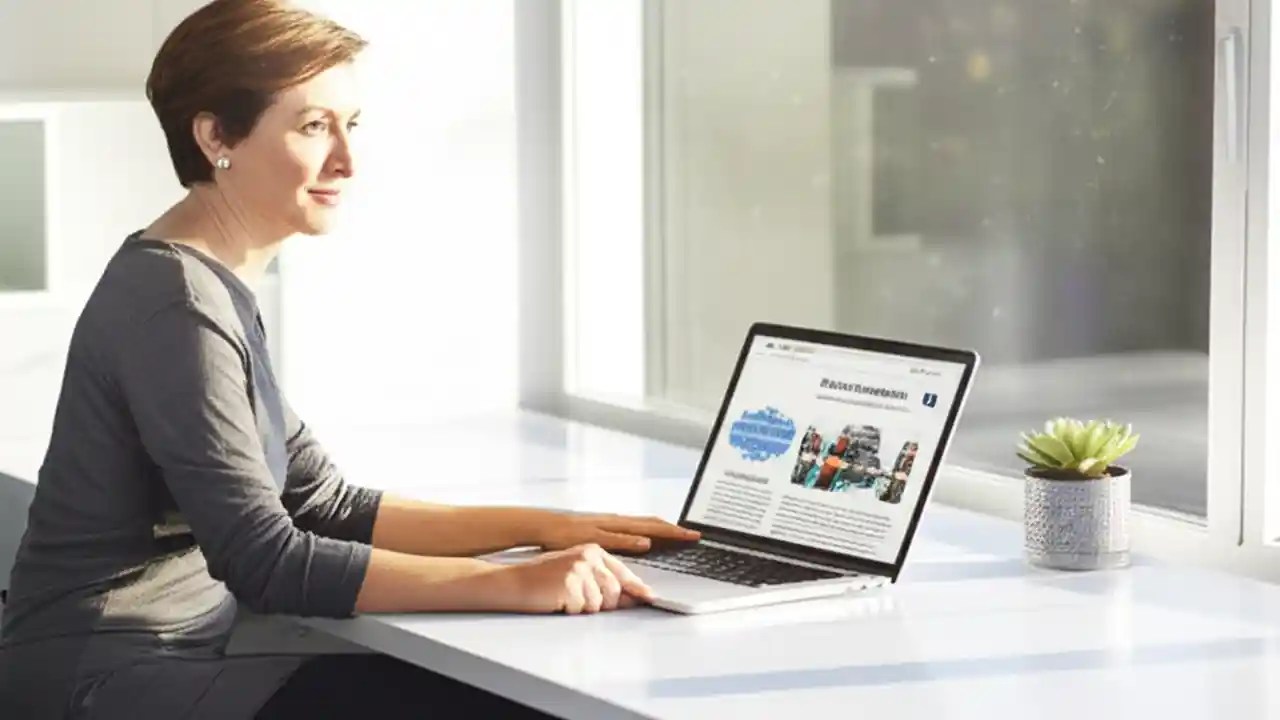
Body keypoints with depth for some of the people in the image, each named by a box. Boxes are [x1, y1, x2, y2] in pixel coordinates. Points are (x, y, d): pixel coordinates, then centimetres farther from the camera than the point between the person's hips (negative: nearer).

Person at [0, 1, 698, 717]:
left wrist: (542, 527, 6)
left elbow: (328, 507, 14)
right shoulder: (176, 303, -17)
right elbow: (267, 562, -22)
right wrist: (515, 585, -23)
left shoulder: (216, 285, 13)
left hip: (166, 661, 9)